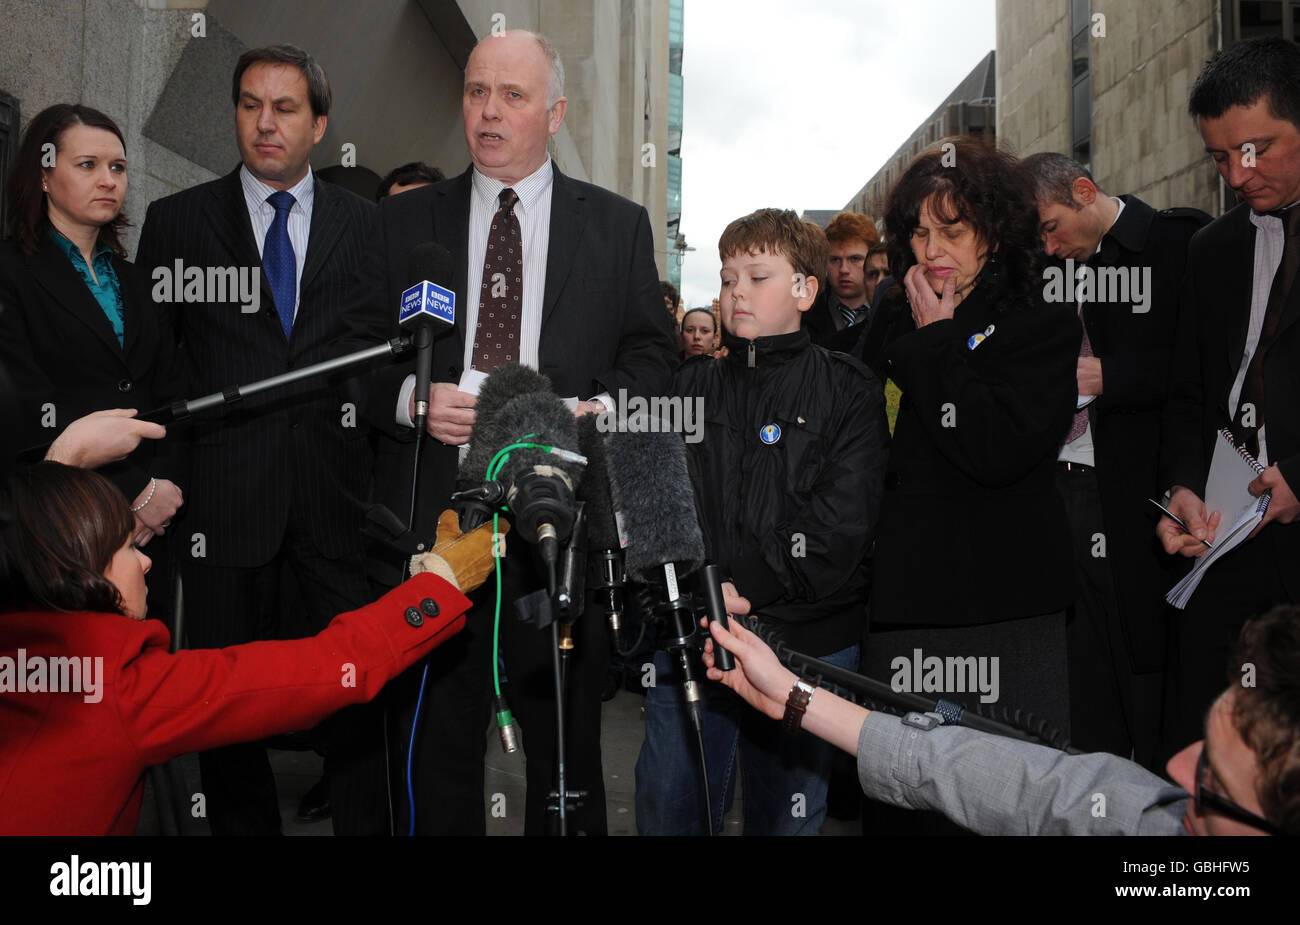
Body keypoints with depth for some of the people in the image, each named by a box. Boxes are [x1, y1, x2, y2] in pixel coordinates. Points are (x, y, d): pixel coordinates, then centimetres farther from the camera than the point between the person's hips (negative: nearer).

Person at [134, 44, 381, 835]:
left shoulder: (365, 224, 9)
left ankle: (363, 822, 19)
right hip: (225, 493, 0)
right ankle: (244, 824, 27)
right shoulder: (175, 221, 8)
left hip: (337, 490, 0)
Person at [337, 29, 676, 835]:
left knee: (566, 735, 10)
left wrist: (604, 408, -11)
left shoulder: (619, 225, 9)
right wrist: (411, 398, -11)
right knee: (435, 744, 9)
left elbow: (653, 349, 8)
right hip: (432, 518, 1)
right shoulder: (405, 221, 10)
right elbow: (360, 348, 9)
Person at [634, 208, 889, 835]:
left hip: (805, 637, -2)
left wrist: (748, 586, -16)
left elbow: (841, 518, -10)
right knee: (667, 808, 8)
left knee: (786, 816, 12)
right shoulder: (693, 387, 11)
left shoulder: (847, 390, 1)